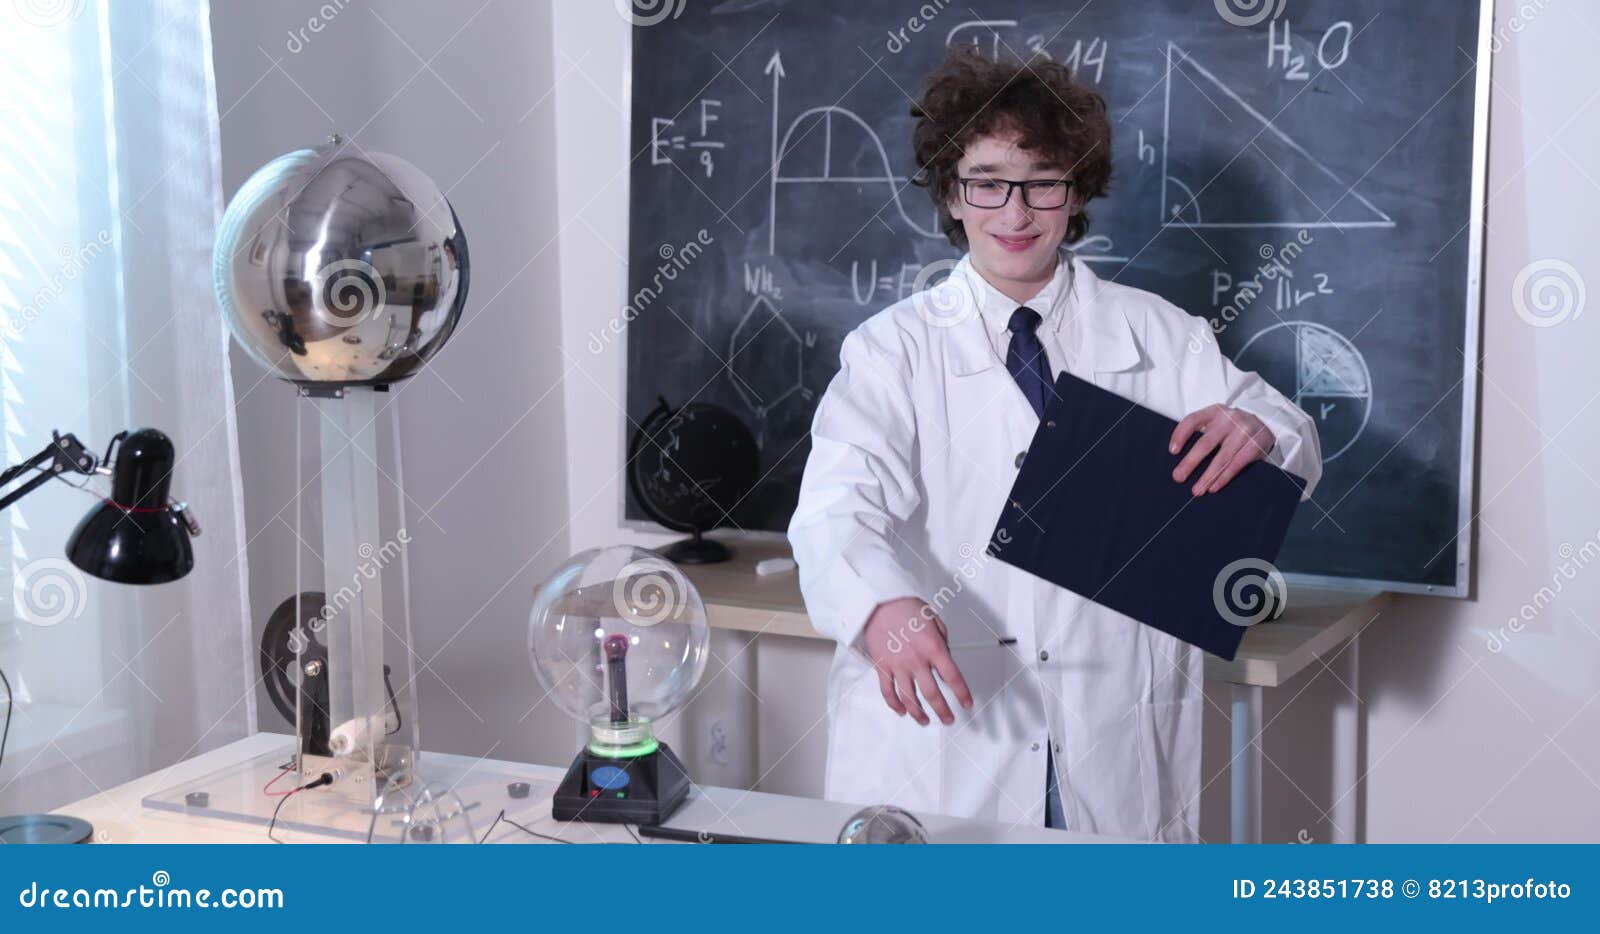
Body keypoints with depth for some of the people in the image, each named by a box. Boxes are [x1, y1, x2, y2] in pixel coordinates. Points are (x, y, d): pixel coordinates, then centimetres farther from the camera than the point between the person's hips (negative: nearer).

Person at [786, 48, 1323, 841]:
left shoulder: (1159, 338, 6)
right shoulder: (892, 349, 1)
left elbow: (1294, 455, 7)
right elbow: (839, 507, -13)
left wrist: (1258, 433, -19)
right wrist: (883, 604, -36)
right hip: (939, 738, -1)